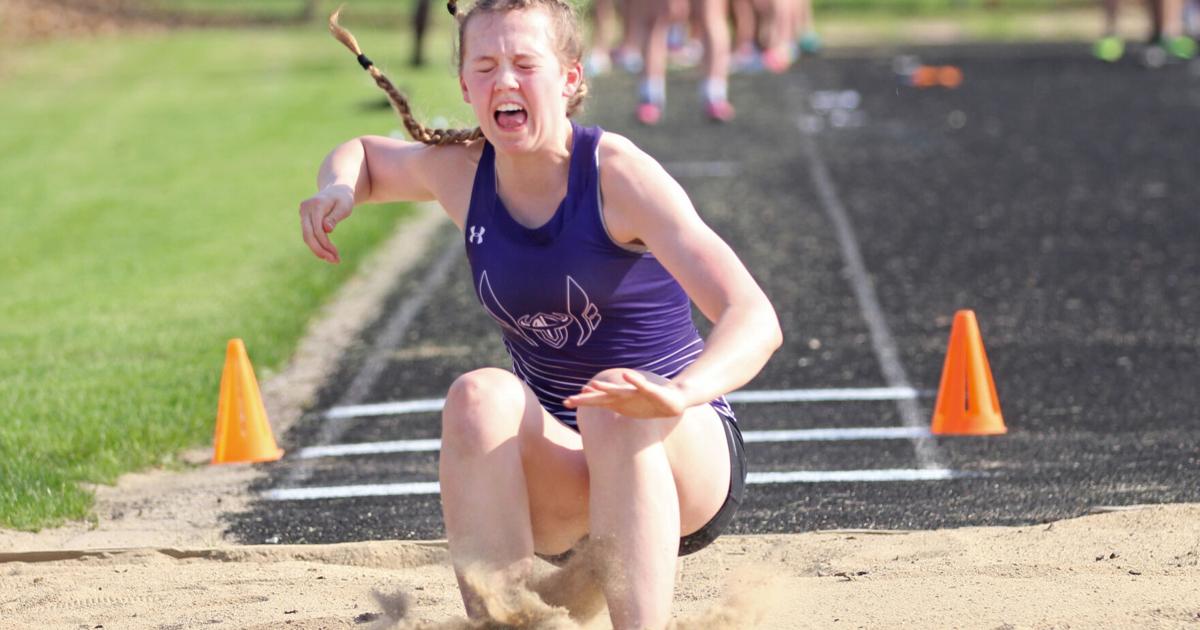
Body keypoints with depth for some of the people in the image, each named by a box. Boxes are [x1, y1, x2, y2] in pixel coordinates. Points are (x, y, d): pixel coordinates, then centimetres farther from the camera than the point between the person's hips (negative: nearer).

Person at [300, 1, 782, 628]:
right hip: (560, 485, 4)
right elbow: (362, 153, 25)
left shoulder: (616, 175, -16)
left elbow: (754, 318, -26)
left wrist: (680, 393, -48)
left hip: (686, 461, -4)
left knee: (616, 408, -37)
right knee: (480, 399, -28)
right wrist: (337, 190, -1)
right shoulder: (460, 171, 0)